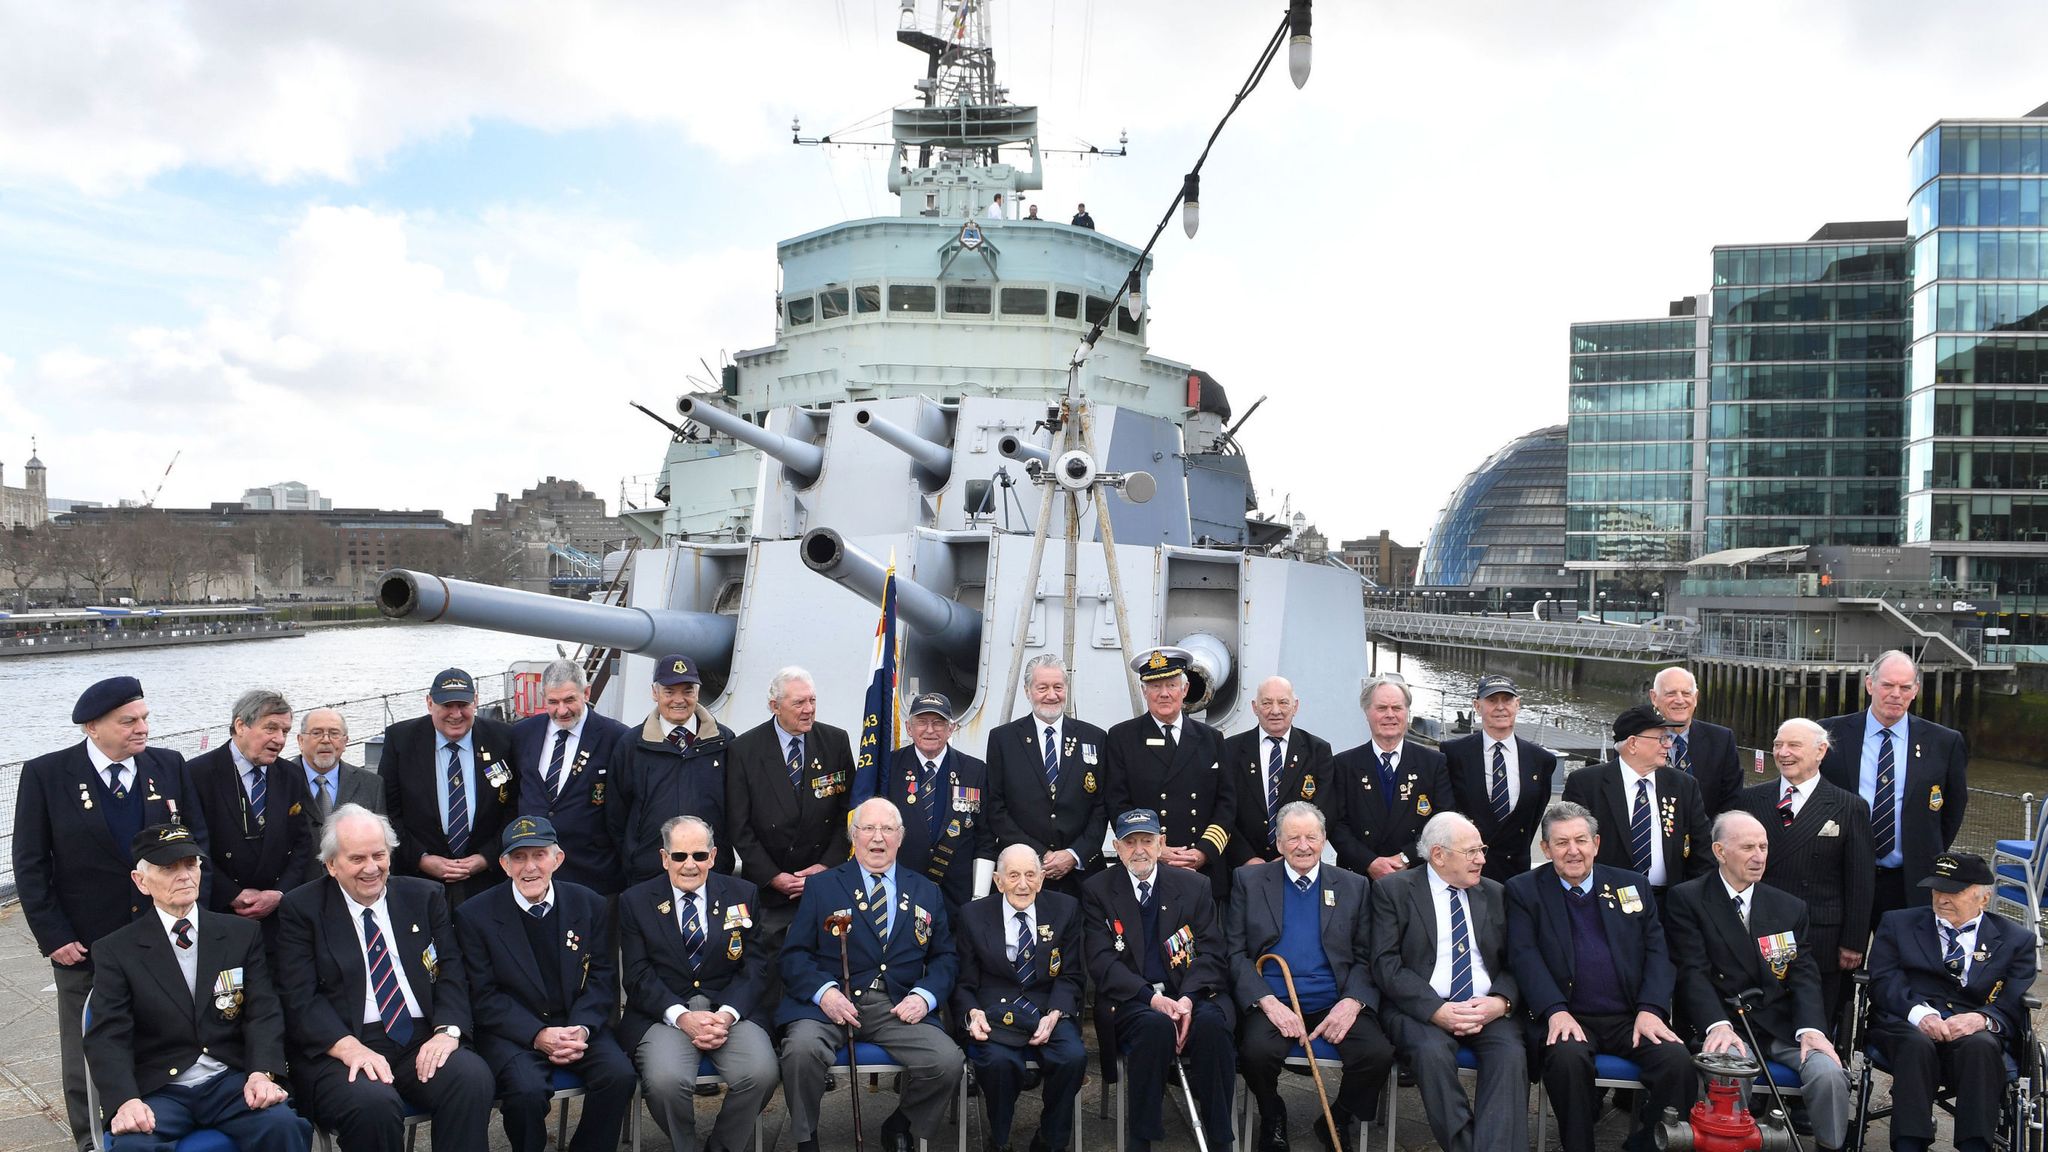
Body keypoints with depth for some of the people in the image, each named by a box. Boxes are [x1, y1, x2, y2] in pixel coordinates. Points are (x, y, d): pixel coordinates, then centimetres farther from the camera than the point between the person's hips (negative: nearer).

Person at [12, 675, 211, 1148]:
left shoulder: (169, 767, 0)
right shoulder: (45, 775, -7)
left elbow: (198, 843, 5)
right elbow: (31, 864, -4)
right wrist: (53, 937, -8)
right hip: (85, 947, -2)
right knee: (88, 1058, 12)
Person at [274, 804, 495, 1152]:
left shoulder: (425, 896, 14)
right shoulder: (301, 908, 6)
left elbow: (452, 971, 8)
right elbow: (298, 998, -3)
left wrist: (447, 1030, -13)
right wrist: (348, 1047, -20)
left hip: (422, 1043, 2)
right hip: (339, 1050, -2)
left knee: (473, 1077, -29)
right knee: (373, 1103, -34)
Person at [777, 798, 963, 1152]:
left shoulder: (926, 893, 17)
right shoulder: (821, 886, 10)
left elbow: (945, 957, 15)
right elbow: (795, 953, 3)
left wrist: (924, 995, -5)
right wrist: (823, 991, -15)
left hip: (898, 1007, 2)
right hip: (831, 1003, -2)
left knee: (949, 1062, -22)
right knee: (802, 1047, -33)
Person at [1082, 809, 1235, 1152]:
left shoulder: (1193, 886, 11)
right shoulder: (1097, 890, 6)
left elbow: (1211, 953, 4)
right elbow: (1103, 961, -3)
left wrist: (1188, 998, -15)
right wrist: (1151, 997, -19)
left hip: (1191, 994, 2)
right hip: (1131, 1000, -2)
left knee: (1211, 1023, -32)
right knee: (1155, 1025, -35)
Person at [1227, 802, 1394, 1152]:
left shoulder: (1354, 886, 12)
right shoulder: (1248, 881, 8)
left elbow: (1367, 958, 9)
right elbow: (1236, 953, 2)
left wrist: (1352, 1002, -11)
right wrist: (1268, 1002, -14)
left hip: (1335, 1004, 2)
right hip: (1273, 1002, -1)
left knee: (1378, 1054, -26)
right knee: (1257, 1051, -32)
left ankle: (1337, 1123, 6)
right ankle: (1273, 1121, 3)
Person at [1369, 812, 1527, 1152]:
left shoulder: (1494, 894, 16)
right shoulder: (1393, 890, 3)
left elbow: (1513, 962, 12)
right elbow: (1387, 965, -6)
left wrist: (1501, 1002, -10)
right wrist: (1437, 1010, -18)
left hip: (1488, 1010, 3)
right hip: (1421, 1008, -3)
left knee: (1511, 1054, -28)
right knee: (1433, 1051, -33)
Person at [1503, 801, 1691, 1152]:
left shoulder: (1633, 886, 16)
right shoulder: (1523, 891, 7)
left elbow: (1658, 952, 9)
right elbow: (1524, 956, -4)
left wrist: (1650, 1009, -8)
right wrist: (1556, 1011, -19)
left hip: (1631, 1018, 3)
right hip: (1568, 1018, -3)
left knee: (1677, 1059, -24)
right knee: (1568, 1057, -34)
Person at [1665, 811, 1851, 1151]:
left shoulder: (1791, 908, 15)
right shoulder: (1687, 900, 1)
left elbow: (1804, 975, 6)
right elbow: (1693, 972, -8)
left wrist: (1810, 1028, -13)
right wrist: (1718, 1025, -25)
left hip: (1783, 1024, 4)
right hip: (1724, 1024, -4)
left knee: (1829, 1072, -22)